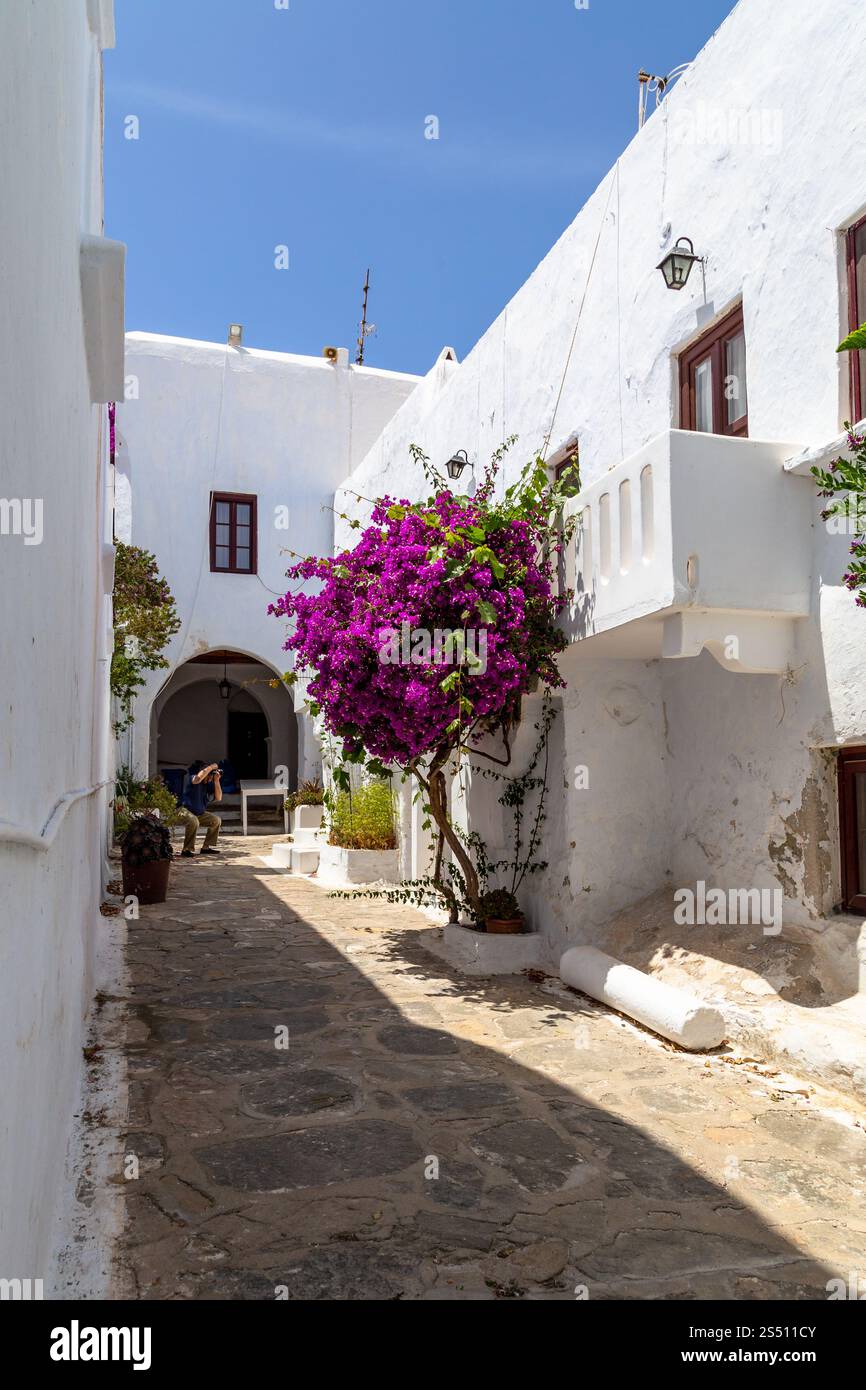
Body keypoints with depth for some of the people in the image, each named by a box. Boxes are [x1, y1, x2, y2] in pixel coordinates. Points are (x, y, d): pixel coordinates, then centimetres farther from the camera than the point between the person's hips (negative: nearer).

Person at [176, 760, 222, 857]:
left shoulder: (209, 783, 0)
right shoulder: (190, 778, -18)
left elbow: (218, 798, -5)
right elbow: (198, 778, -44)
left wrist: (216, 780, -14)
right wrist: (211, 767, -32)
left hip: (199, 813, 8)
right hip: (184, 810, -8)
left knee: (216, 821, 8)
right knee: (193, 822, -36)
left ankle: (206, 847, 16)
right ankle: (187, 850, -22)